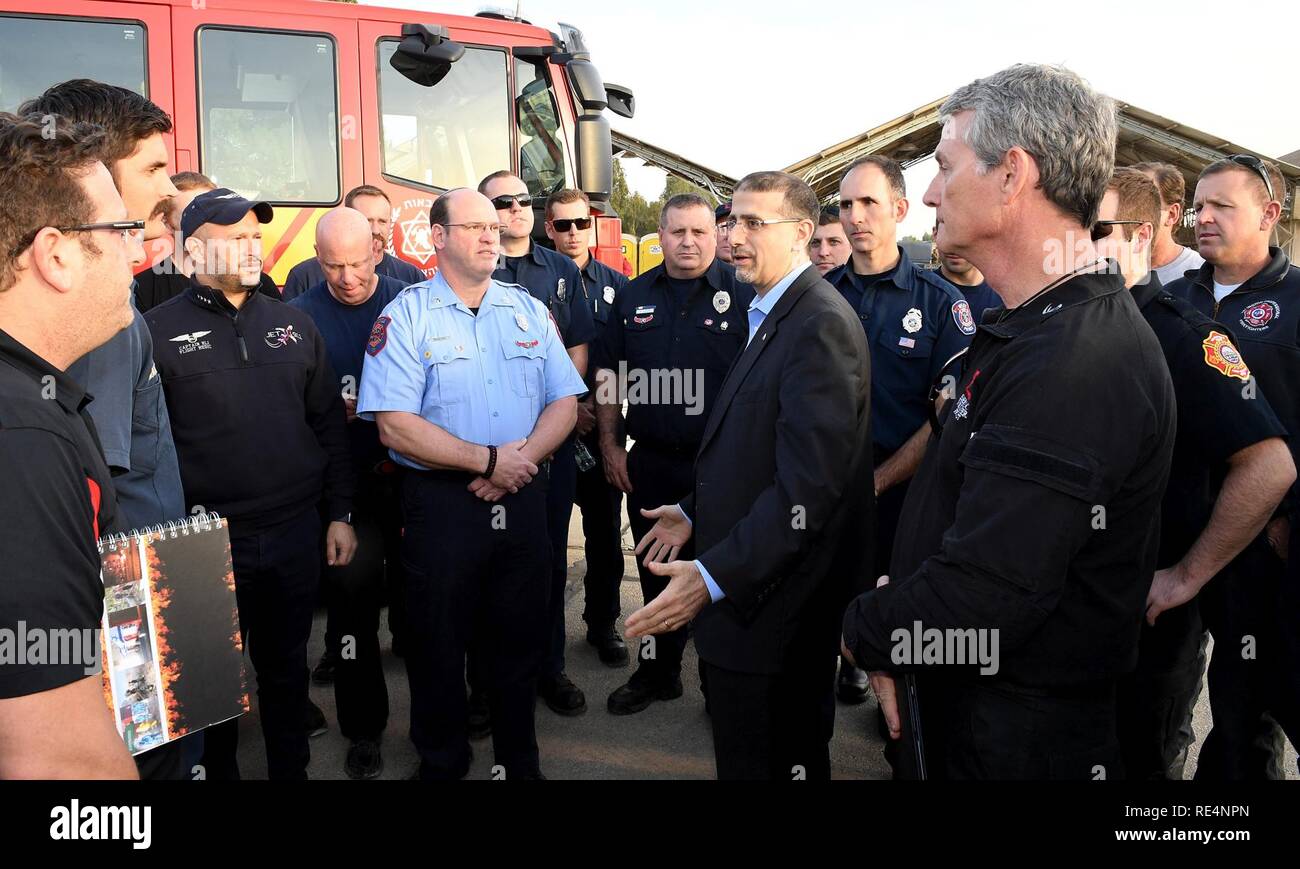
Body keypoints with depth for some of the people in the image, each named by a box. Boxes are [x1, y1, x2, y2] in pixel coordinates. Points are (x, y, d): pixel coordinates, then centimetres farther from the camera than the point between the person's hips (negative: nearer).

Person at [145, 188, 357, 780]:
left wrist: (339, 514, 7)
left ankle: (291, 768, 34)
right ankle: (217, 770, 33)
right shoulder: (160, 331, -3)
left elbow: (330, 425, 10)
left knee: (286, 666, 16)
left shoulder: (293, 324, 8)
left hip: (297, 533, 3)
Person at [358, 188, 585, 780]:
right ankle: (441, 763, 32)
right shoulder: (406, 316, -5)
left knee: (520, 639, 15)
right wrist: (486, 459, -16)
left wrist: (521, 459, -12)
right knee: (438, 644, 10)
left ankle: (520, 759, 34)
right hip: (441, 503, -3)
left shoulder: (529, 310, 8)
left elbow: (564, 402, 5)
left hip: (523, 499, 4)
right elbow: (394, 425, -14)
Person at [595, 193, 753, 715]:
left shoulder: (743, 295, -5)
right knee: (656, 573, 16)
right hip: (650, 463, 4)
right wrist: (611, 447, 6)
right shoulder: (634, 297, 7)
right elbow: (609, 377, 12)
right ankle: (657, 673, 34)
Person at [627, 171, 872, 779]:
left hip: (773, 605, -9)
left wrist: (715, 577, -30)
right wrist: (695, 513, 16)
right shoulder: (772, 314, 13)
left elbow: (808, 484, -27)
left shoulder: (821, 324, -20)